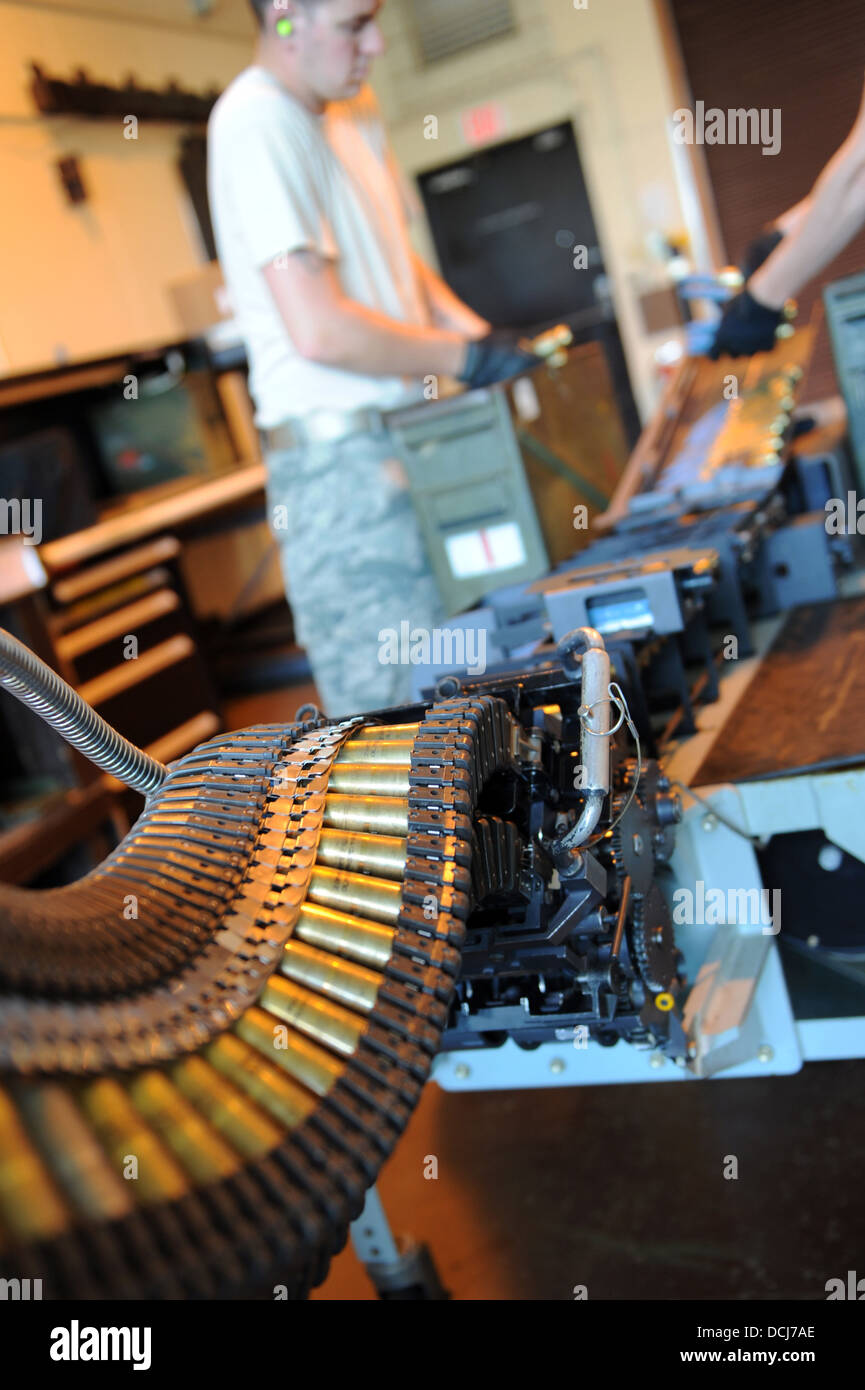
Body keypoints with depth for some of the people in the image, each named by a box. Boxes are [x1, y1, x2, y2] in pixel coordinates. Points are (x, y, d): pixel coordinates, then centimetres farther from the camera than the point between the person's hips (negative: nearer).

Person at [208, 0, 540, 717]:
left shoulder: (355, 111, 15)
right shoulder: (257, 125, -14)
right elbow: (319, 329, -22)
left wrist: (478, 331, 8)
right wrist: (466, 357, -12)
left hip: (410, 437, 9)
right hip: (342, 461, -9)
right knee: (391, 709, -4)